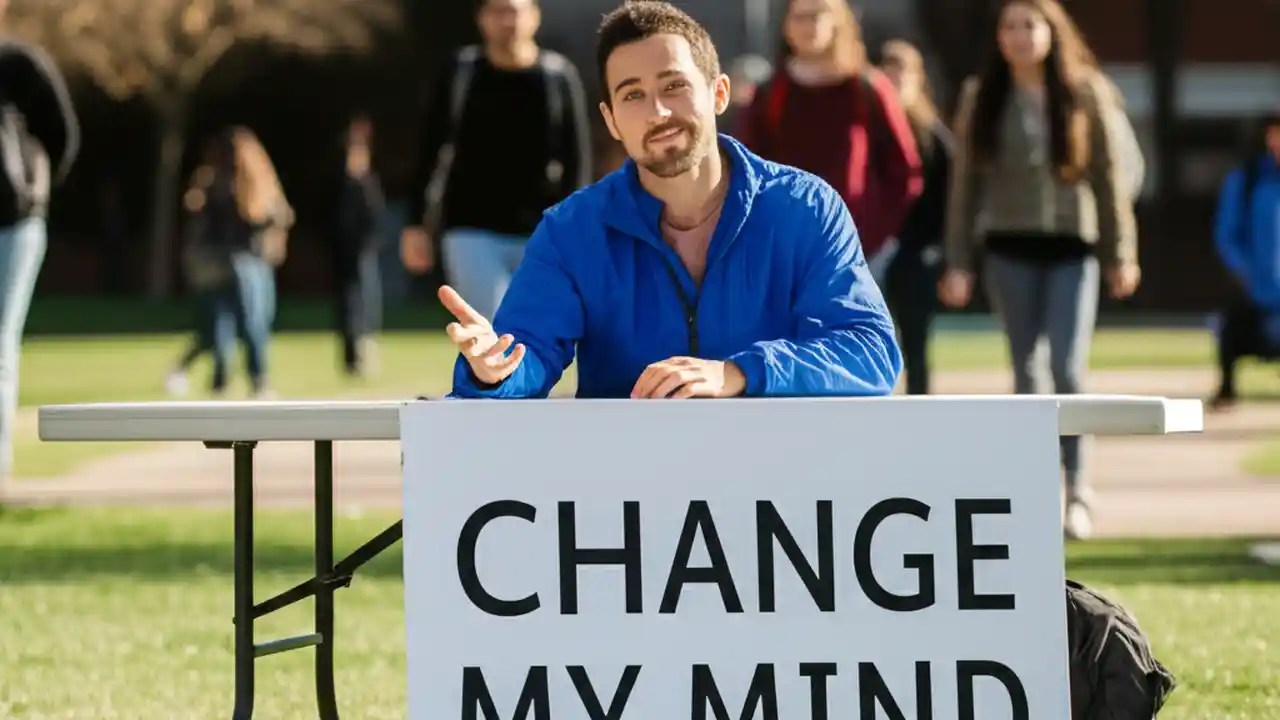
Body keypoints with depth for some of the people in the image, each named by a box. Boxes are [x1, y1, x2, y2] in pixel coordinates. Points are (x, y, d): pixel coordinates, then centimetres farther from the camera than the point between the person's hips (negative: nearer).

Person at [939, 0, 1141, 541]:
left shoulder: (1085, 92, 1)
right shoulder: (981, 97, 4)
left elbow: (1109, 175, 3)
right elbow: (965, 182, 5)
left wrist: (1120, 253, 1)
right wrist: (957, 262, 2)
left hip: (1073, 246, -1)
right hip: (1010, 248, 2)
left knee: (1067, 369, -10)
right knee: (1025, 371, 3)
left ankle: (1077, 489, 0)